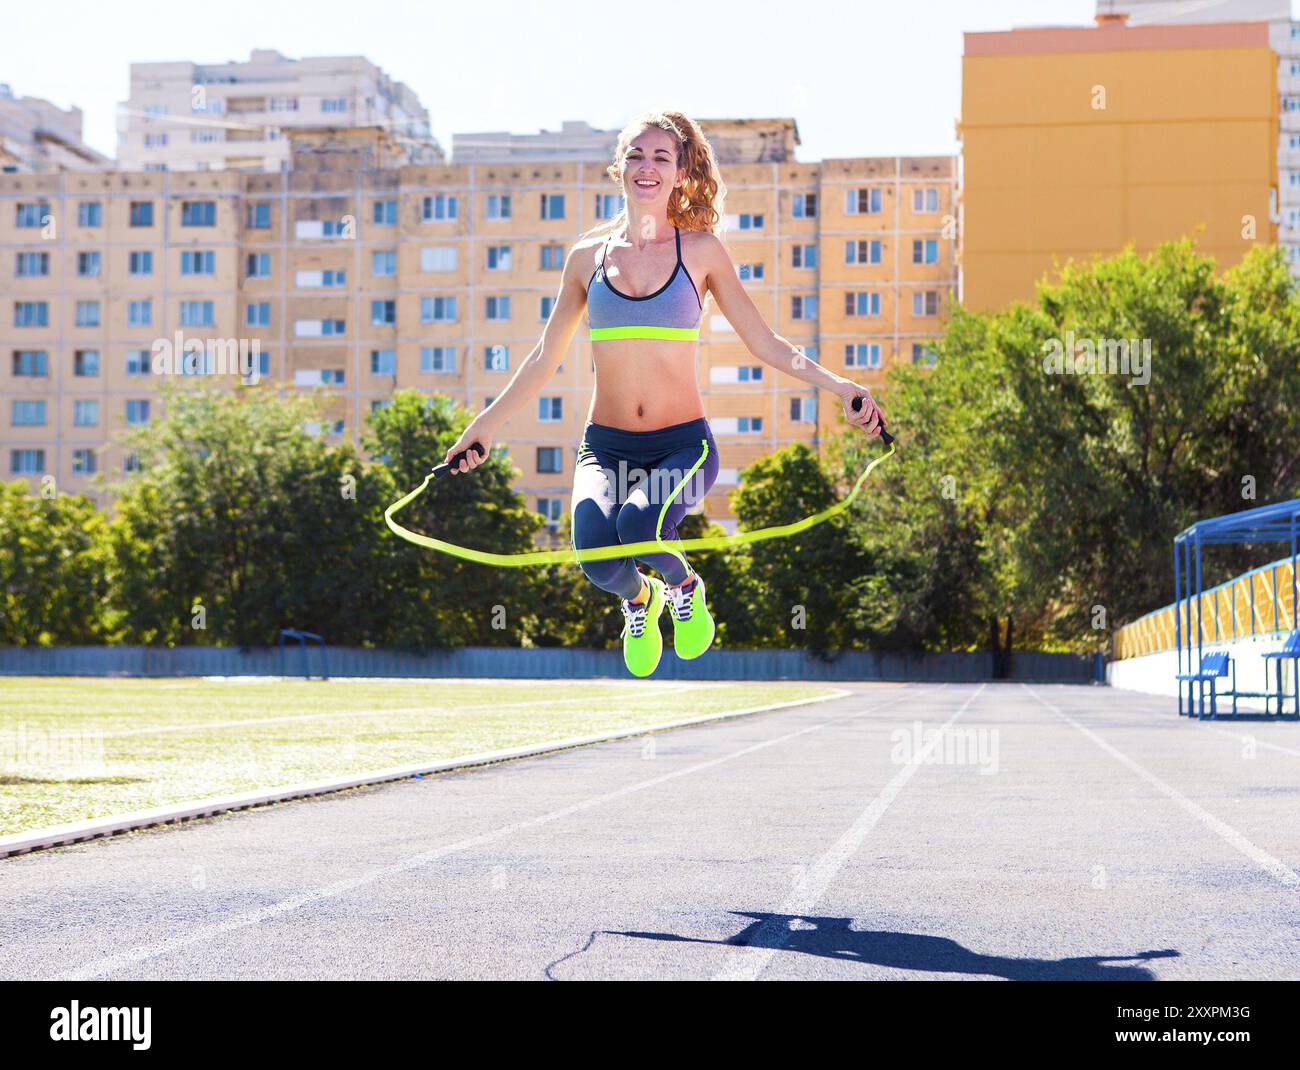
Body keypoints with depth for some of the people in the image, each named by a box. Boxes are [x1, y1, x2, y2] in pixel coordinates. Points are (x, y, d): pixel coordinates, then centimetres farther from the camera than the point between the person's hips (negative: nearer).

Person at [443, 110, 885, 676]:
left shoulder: (699, 249, 3)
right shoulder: (588, 256, 7)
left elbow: (764, 342, 5)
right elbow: (545, 358, 16)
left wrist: (837, 384, -10)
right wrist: (484, 426, 18)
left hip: (682, 443, -2)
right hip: (605, 444, 2)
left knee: (639, 523, -33)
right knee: (596, 557, -26)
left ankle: (685, 586, 5)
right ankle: (638, 600, 13)